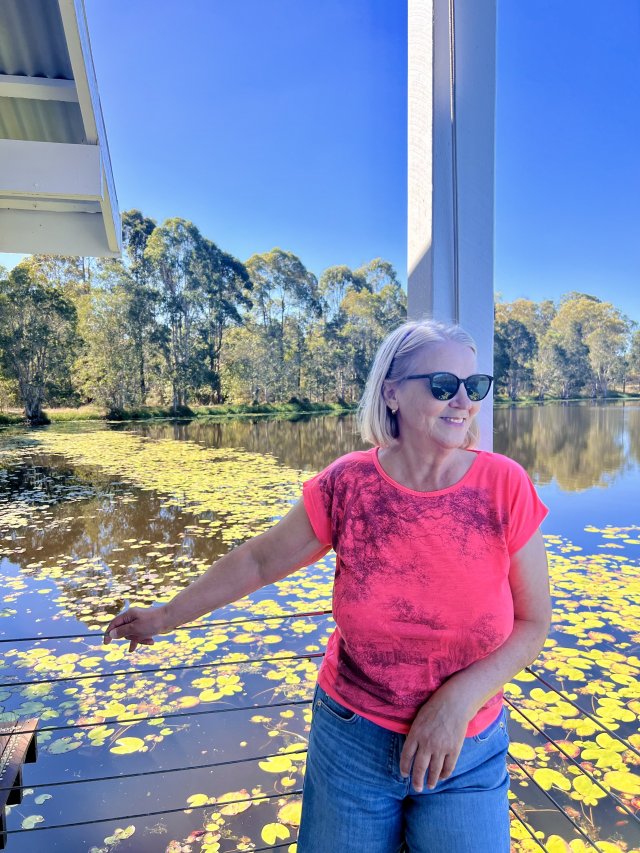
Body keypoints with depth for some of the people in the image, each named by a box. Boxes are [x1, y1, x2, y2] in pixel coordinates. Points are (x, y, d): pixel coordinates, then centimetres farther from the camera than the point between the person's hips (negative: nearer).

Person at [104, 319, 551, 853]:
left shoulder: (504, 486, -16)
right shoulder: (347, 485, -16)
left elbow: (533, 622, -7)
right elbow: (259, 560, -3)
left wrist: (460, 698, -19)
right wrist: (168, 616, 5)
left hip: (467, 753, 0)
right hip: (352, 740, 0)